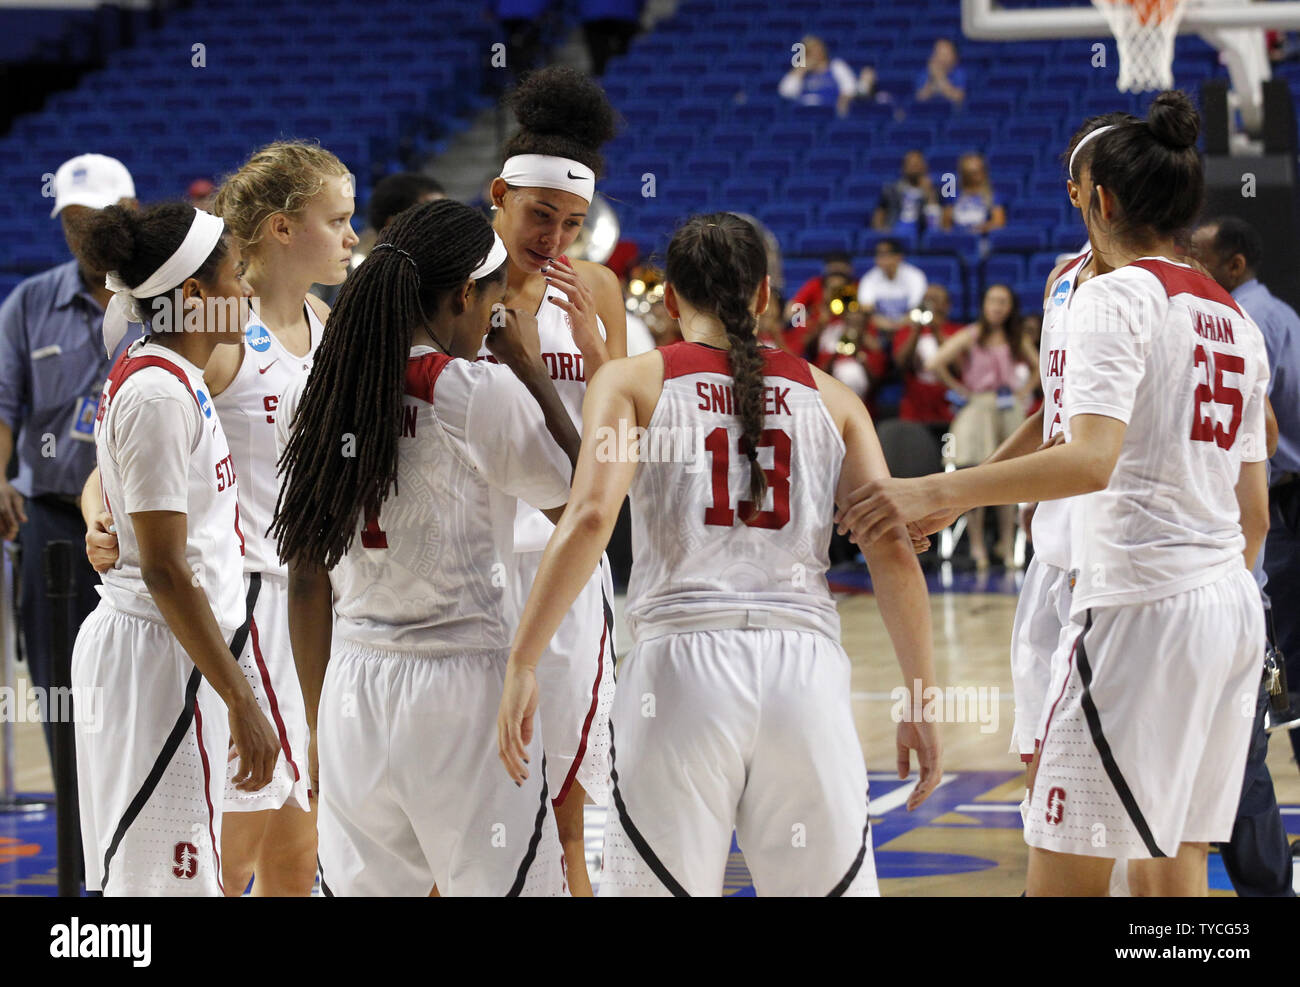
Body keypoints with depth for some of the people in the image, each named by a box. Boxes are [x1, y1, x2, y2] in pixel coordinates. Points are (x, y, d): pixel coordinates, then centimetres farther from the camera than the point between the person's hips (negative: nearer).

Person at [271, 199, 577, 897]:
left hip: (352, 689, 5)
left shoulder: (309, 399, 6)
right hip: (465, 682, -5)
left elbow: (307, 584, 11)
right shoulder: (483, 393, -10)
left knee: (361, 887, 9)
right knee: (508, 884, 2)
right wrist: (533, 373, 8)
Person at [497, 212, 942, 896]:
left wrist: (521, 663, -8)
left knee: (659, 887, 5)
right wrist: (921, 706, 12)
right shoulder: (829, 397, 15)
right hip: (806, 667, 2)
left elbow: (589, 517, -8)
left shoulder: (633, 382, 9)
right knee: (831, 886, 10)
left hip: (684, 662, -2)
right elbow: (893, 552, 7)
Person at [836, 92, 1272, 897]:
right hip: (1232, 609, 9)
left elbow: (1092, 460, -24)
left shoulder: (1117, 295, -8)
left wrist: (941, 492, -28)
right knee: (1172, 869, 11)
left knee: (1063, 875, -8)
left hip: (1143, 600, -9)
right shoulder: (1235, 320, 15)